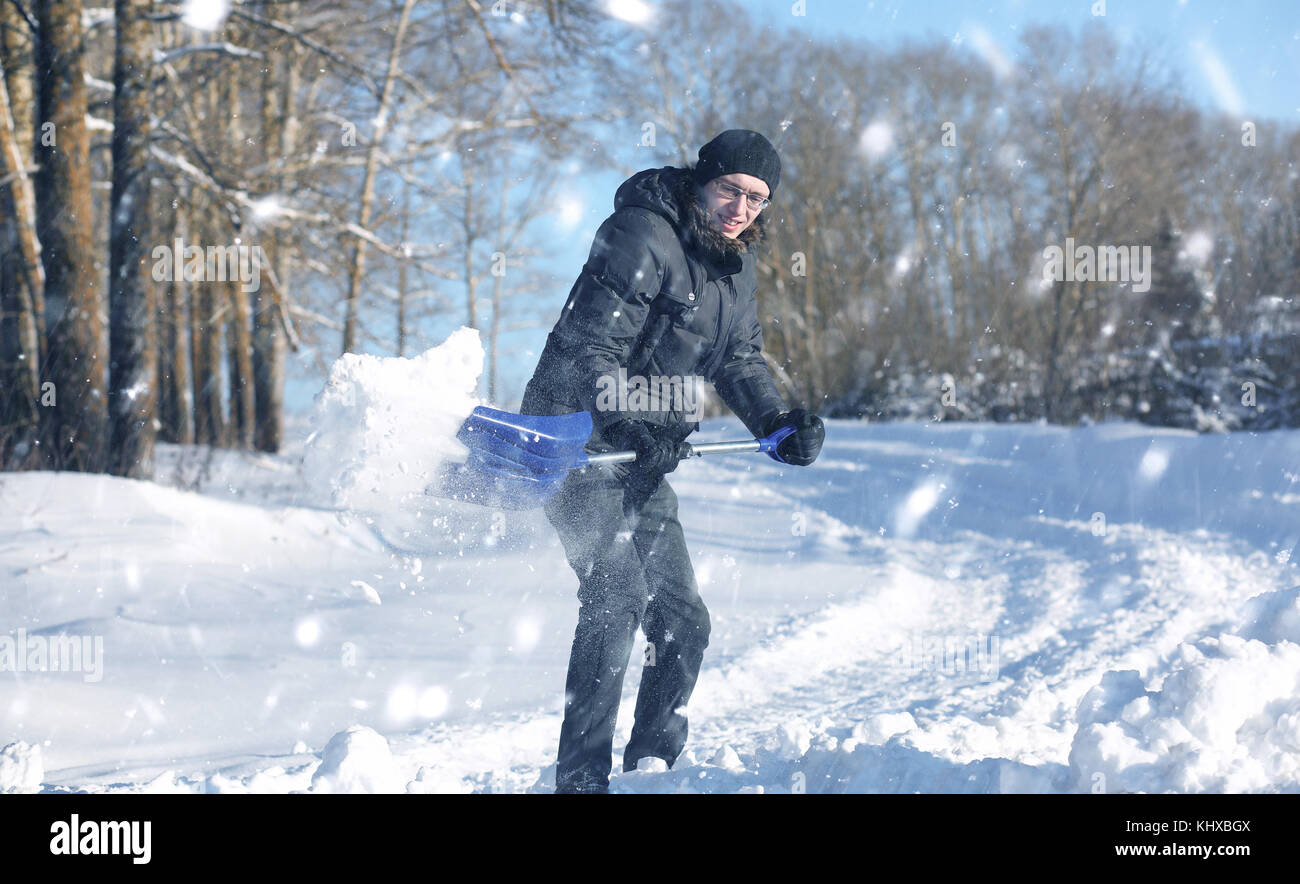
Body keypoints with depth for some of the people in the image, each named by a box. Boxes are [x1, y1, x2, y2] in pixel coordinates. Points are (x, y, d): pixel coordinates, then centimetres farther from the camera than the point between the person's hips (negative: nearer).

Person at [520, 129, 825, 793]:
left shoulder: (736, 269, 10)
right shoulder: (641, 238, -16)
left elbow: (739, 363, 18)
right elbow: (590, 348, -22)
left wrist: (778, 424, 0)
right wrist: (625, 425, -34)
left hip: (643, 462, 9)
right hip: (576, 439, -9)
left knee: (682, 620, 8)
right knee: (616, 595, -24)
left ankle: (650, 766, 24)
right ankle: (581, 777, -21)